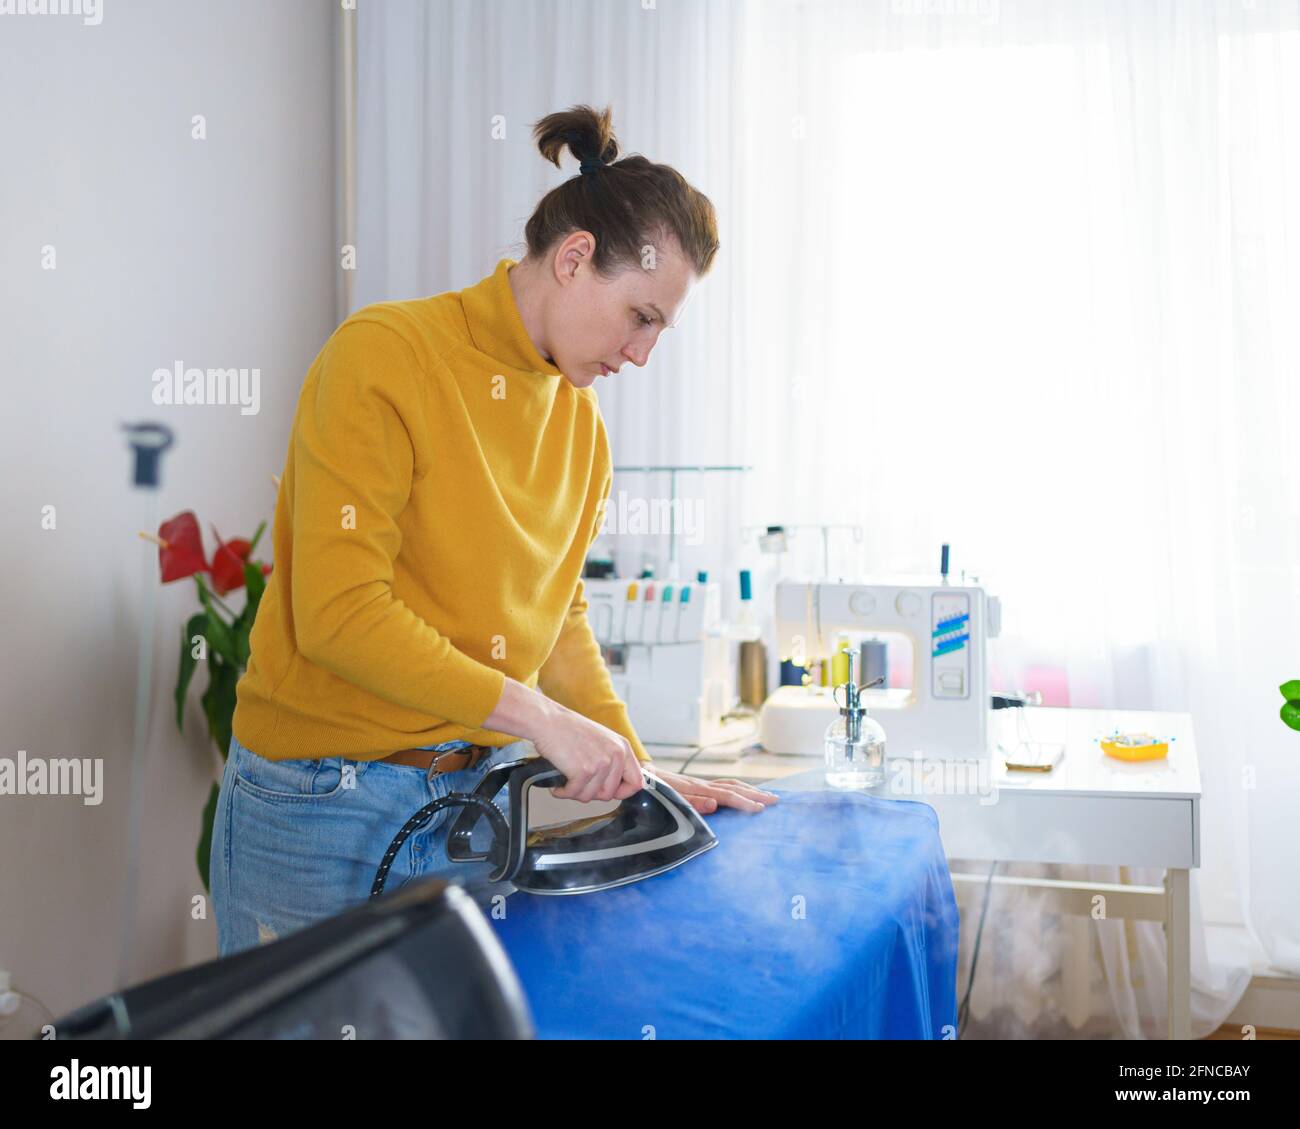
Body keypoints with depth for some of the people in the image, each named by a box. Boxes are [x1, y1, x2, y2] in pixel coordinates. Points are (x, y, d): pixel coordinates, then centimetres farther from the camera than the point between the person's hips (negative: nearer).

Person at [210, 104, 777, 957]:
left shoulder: (582, 420, 7)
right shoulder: (384, 355, -15)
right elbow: (338, 612, -21)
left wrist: (636, 769, 7)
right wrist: (534, 714, -22)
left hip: (479, 789, 6)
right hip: (323, 806, -6)